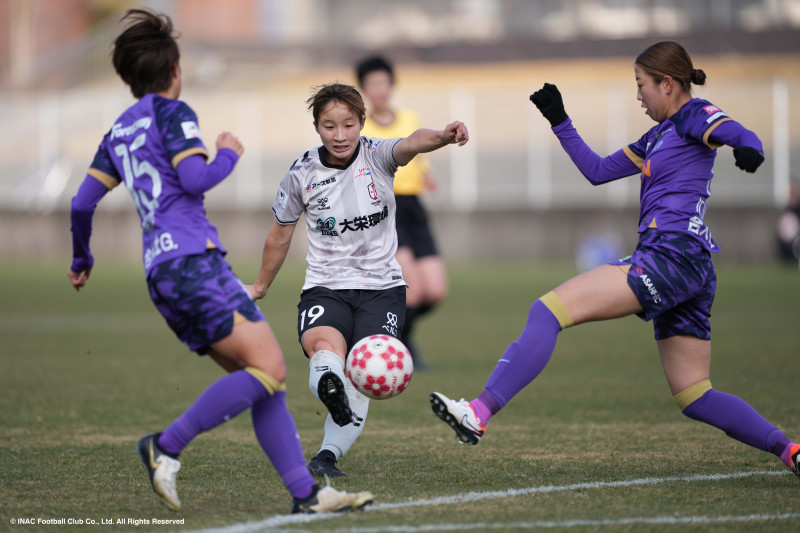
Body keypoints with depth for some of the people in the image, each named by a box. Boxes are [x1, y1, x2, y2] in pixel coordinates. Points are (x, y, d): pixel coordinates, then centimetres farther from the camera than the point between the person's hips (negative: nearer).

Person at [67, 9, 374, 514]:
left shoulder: (120, 131, 20)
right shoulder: (172, 112, -2)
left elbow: (83, 204, 18)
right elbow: (195, 179, -16)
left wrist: (82, 260, 34)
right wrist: (229, 154, 5)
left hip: (162, 272, 9)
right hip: (193, 259, -9)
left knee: (262, 380, 5)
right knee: (270, 368, -14)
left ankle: (306, 492, -3)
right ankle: (167, 446, -16)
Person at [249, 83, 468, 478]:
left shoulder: (376, 156, -6)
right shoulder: (302, 174, -1)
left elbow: (412, 143, -31)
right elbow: (280, 234, 14)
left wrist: (442, 137, -54)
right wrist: (260, 288, 25)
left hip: (382, 286, 0)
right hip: (326, 286, 0)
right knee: (324, 347, -33)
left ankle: (329, 454, -10)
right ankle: (328, 386, -61)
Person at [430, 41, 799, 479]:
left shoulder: (694, 116, 1)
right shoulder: (660, 135, 27)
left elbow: (737, 131, -20)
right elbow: (598, 171, 34)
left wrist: (747, 147, -43)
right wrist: (559, 121, 31)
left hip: (670, 257, -11)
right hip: (695, 274, 11)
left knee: (546, 312, -16)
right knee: (694, 398, 11)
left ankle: (479, 413, -24)